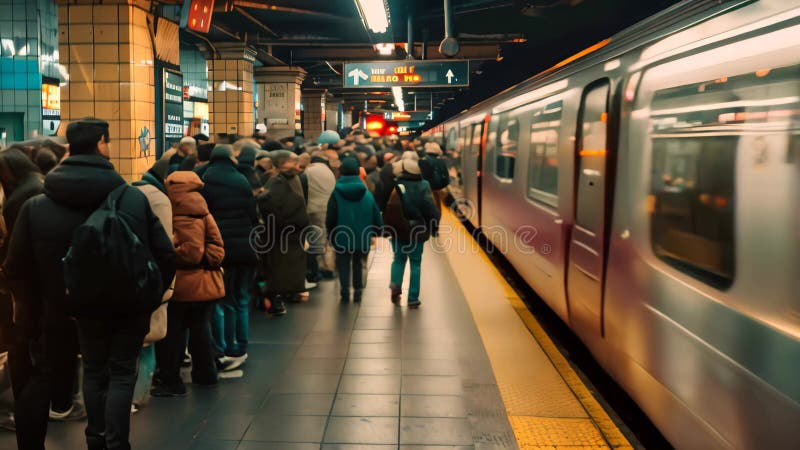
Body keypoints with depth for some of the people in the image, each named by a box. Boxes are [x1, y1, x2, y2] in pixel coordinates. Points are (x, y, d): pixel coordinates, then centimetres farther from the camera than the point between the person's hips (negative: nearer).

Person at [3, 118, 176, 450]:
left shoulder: (35, 207, -9)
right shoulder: (134, 198, -13)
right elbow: (165, 254, -10)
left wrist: (33, 308, 13)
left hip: (85, 307, 2)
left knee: (95, 371, 21)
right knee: (122, 373, 12)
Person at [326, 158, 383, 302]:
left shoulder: (336, 193, -9)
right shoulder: (367, 194, -2)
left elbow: (330, 218, -5)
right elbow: (376, 217, 0)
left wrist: (330, 235, 9)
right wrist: (372, 232, 14)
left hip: (342, 237, -2)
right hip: (362, 237, 2)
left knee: (343, 263, 10)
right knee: (358, 263, 16)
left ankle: (345, 289, -5)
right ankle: (357, 290, 11)